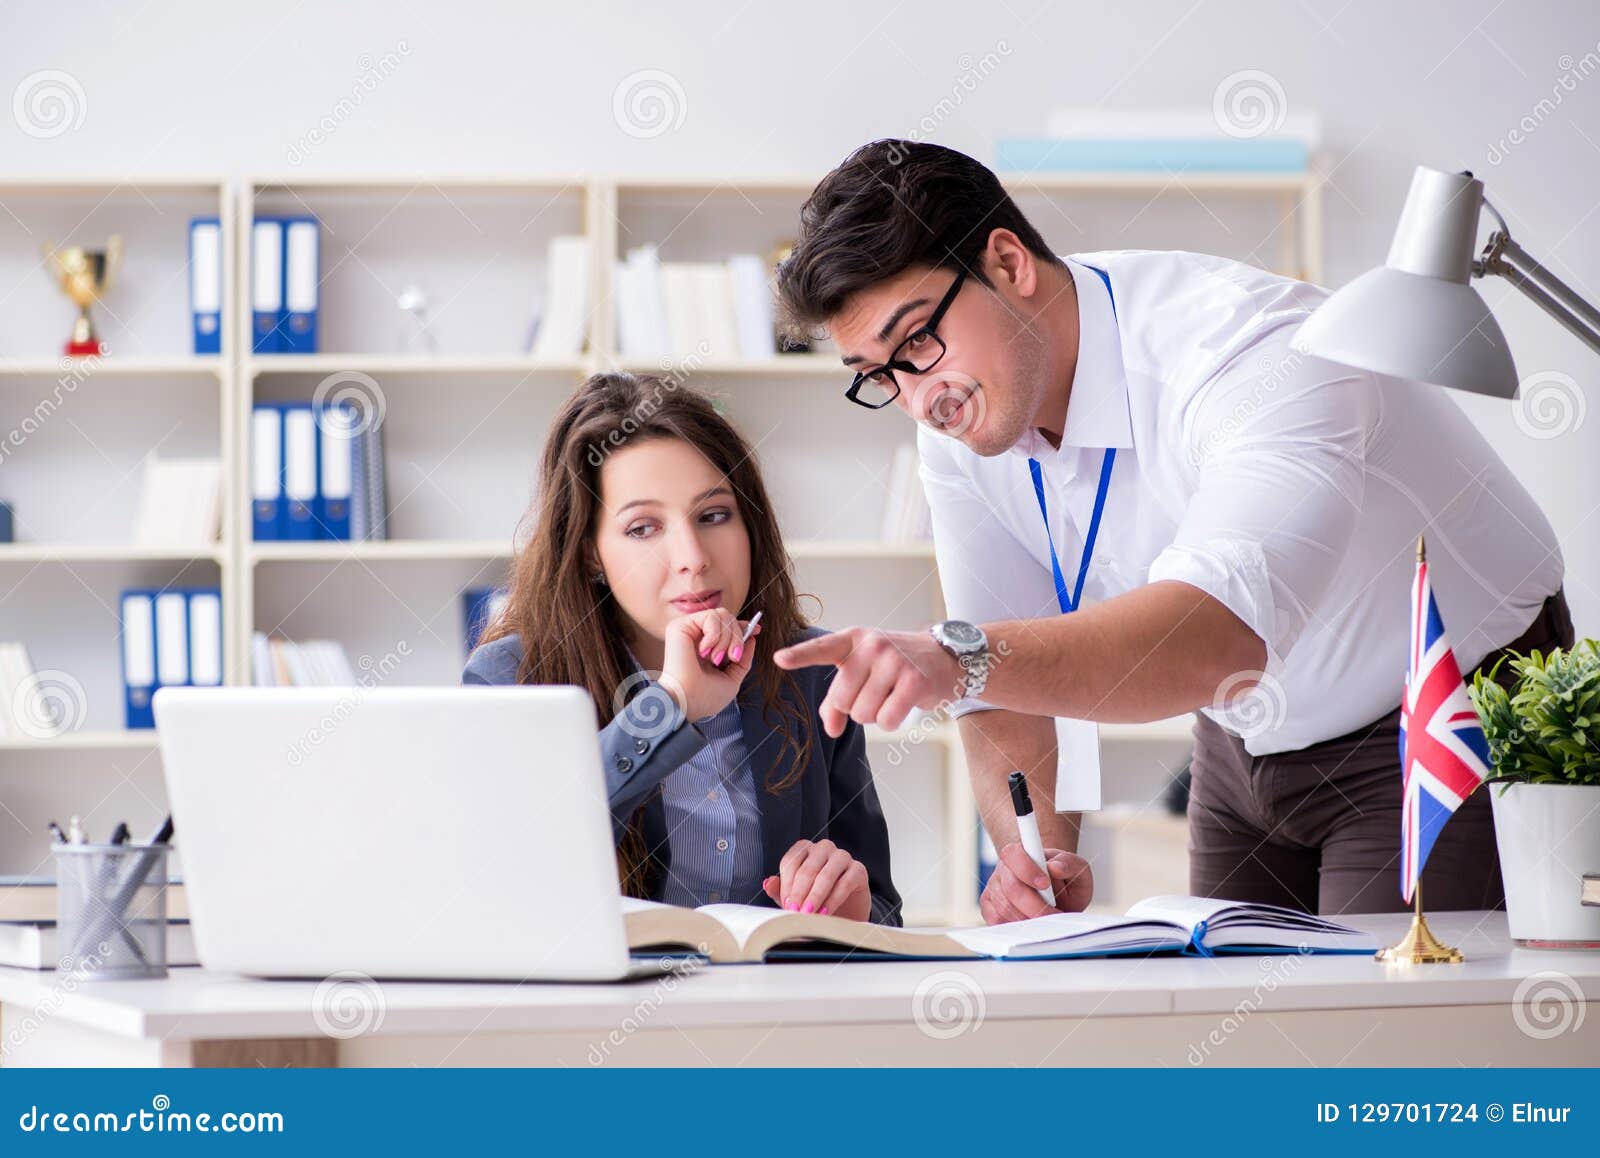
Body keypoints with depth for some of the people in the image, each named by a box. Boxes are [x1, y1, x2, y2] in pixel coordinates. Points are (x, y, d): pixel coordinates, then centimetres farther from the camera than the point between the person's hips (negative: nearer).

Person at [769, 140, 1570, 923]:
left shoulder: (1259, 352, -34)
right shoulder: (962, 416, -11)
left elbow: (1220, 632, -51)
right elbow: (1007, 680, -5)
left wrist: (957, 656, -63)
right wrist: (1033, 856, -24)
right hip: (1251, 740, 7)